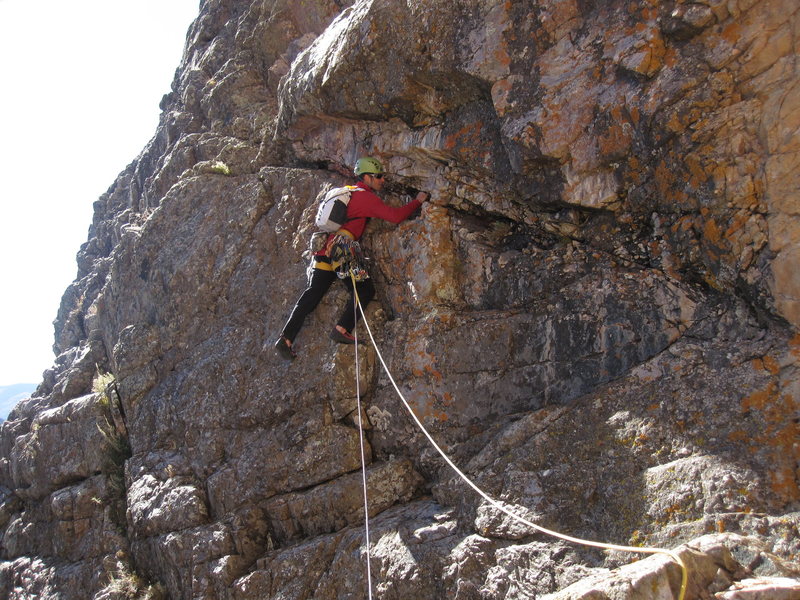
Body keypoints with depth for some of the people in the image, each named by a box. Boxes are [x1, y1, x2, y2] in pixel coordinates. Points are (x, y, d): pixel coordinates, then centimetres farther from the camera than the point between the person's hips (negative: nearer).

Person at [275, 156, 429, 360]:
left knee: (312, 294, 7)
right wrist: (418, 201, 4)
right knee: (365, 290, 3)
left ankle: (285, 339, 2)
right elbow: (396, 215, -8)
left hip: (324, 249, 8)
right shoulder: (366, 197, -3)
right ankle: (341, 330, -7)